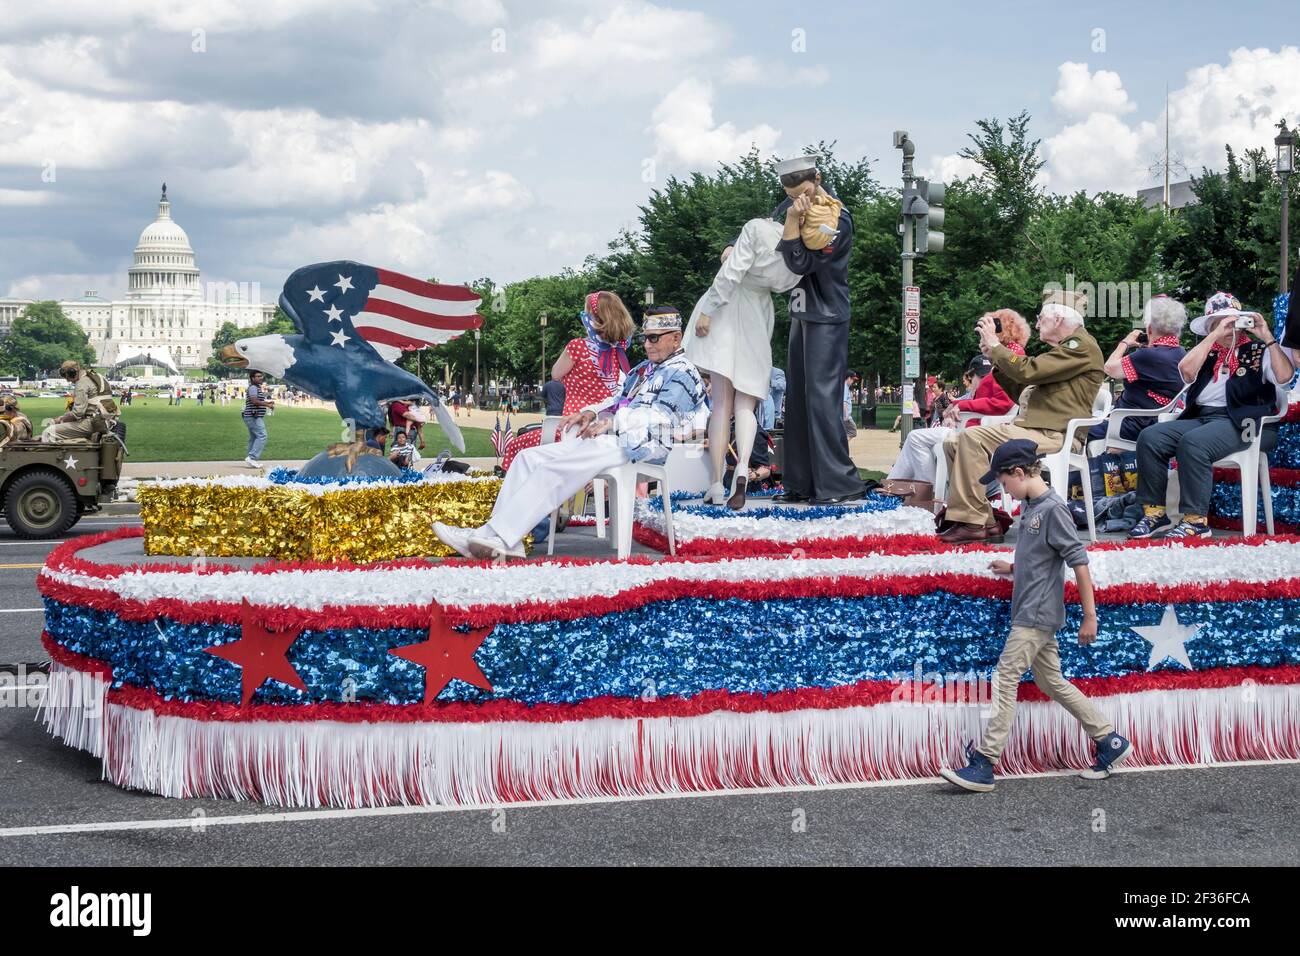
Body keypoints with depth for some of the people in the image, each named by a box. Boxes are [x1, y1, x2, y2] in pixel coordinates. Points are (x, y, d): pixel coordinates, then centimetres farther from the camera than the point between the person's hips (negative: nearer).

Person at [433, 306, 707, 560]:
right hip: (613, 440, 10)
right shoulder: (642, 370, 28)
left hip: (642, 446, -10)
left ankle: (500, 537, -30)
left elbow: (661, 414, -15)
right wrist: (592, 413, 6)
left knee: (556, 469, -27)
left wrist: (611, 422, -17)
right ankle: (501, 539, -16)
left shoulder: (682, 373, -2)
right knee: (530, 457, -4)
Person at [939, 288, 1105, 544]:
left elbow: (1027, 371, -17)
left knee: (972, 438, -26)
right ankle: (983, 521, -6)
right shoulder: (1065, 349, 26)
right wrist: (994, 357, 16)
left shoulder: (1081, 346, -6)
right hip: (1034, 429, 10)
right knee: (954, 442, 0)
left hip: (1052, 436, -10)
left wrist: (994, 344, -4)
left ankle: (972, 521, -24)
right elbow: (1021, 392, 25)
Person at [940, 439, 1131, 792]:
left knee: (1005, 678, -11)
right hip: (1030, 614, 10)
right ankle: (1110, 742, 22)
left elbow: (1078, 561, -17)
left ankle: (983, 765, -10)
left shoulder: (1053, 508, -15)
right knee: (1051, 682, 13)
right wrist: (1012, 569, 17)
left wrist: (1089, 616, -17)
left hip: (1038, 614, -10)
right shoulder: (1031, 507, 12)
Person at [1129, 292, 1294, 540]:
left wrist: (1268, 337, -10)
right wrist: (1215, 336, -3)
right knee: (1149, 437, -17)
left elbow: (1284, 376, -7)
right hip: (1201, 417, 5)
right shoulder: (1207, 352, 21)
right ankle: (1154, 513, -12)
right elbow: (1186, 371, -1)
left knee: (1192, 443, -34)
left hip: (1243, 423, -5)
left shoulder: (1260, 350, 11)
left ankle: (1196, 521, -29)